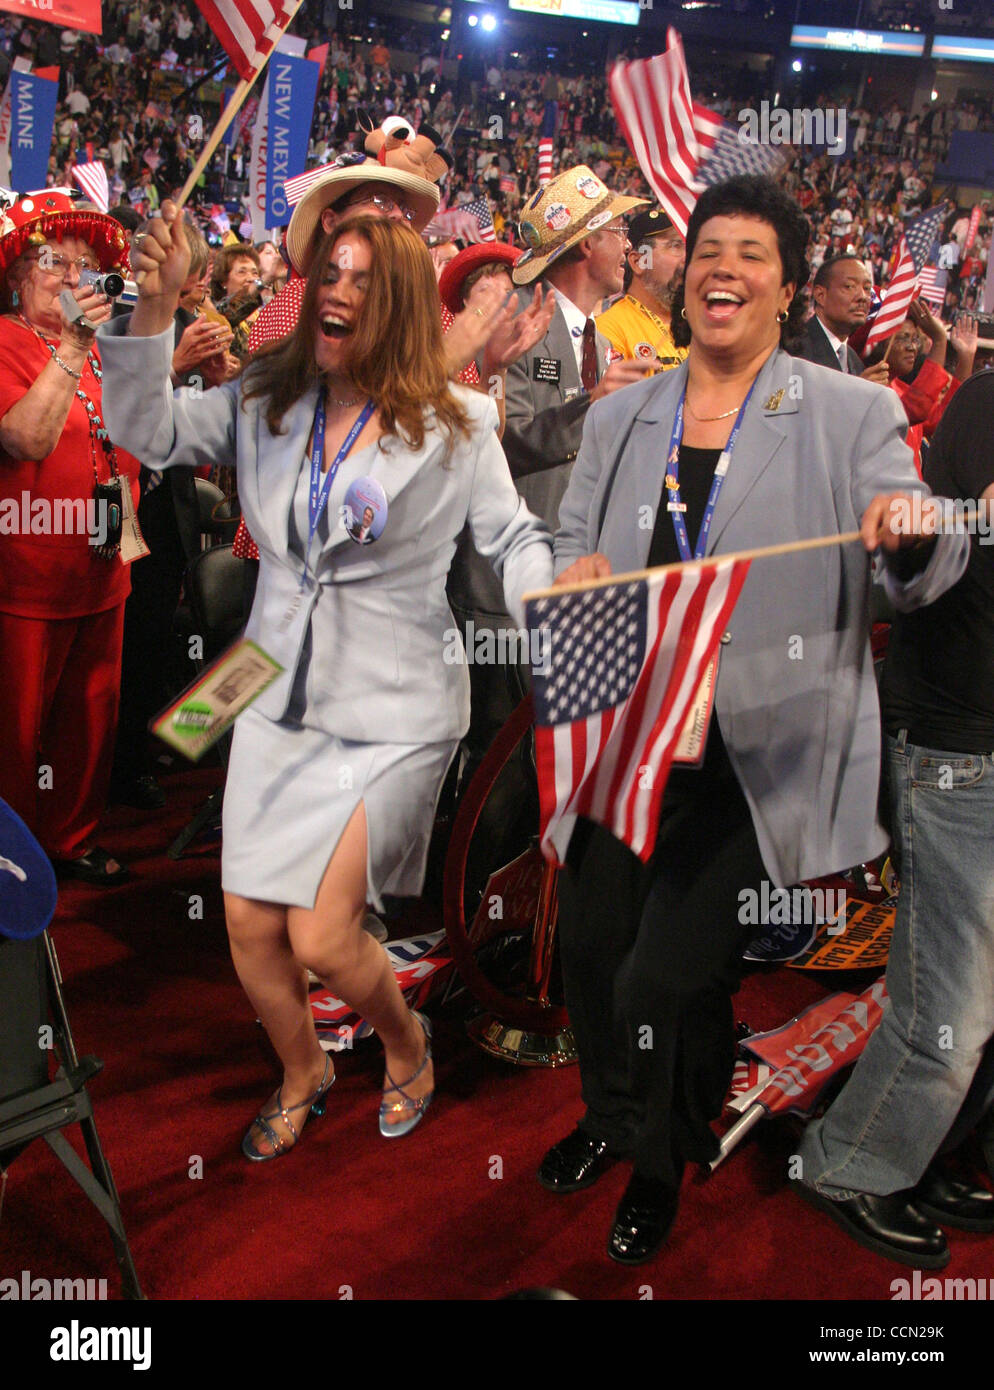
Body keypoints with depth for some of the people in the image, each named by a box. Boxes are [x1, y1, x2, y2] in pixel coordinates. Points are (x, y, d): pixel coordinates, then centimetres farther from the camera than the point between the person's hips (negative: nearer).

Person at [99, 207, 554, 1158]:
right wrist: (156, 307, -12)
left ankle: (406, 1046, 27)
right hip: (277, 697, 4)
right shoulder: (262, 402, 5)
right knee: (249, 929, 8)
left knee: (320, 939, -8)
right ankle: (301, 1073, 40)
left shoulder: (455, 425, -5)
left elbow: (512, 538, 0)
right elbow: (146, 433, -2)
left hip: (392, 711, -4)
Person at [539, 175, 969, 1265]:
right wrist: (574, 573, -11)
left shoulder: (852, 416, 0)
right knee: (589, 946, 12)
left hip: (751, 754, -4)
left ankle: (664, 1162, 30)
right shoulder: (619, 419, 11)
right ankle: (613, 1117, 44)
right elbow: (567, 549, 14)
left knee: (667, 978, -3)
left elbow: (922, 579, -7)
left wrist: (914, 533, -31)